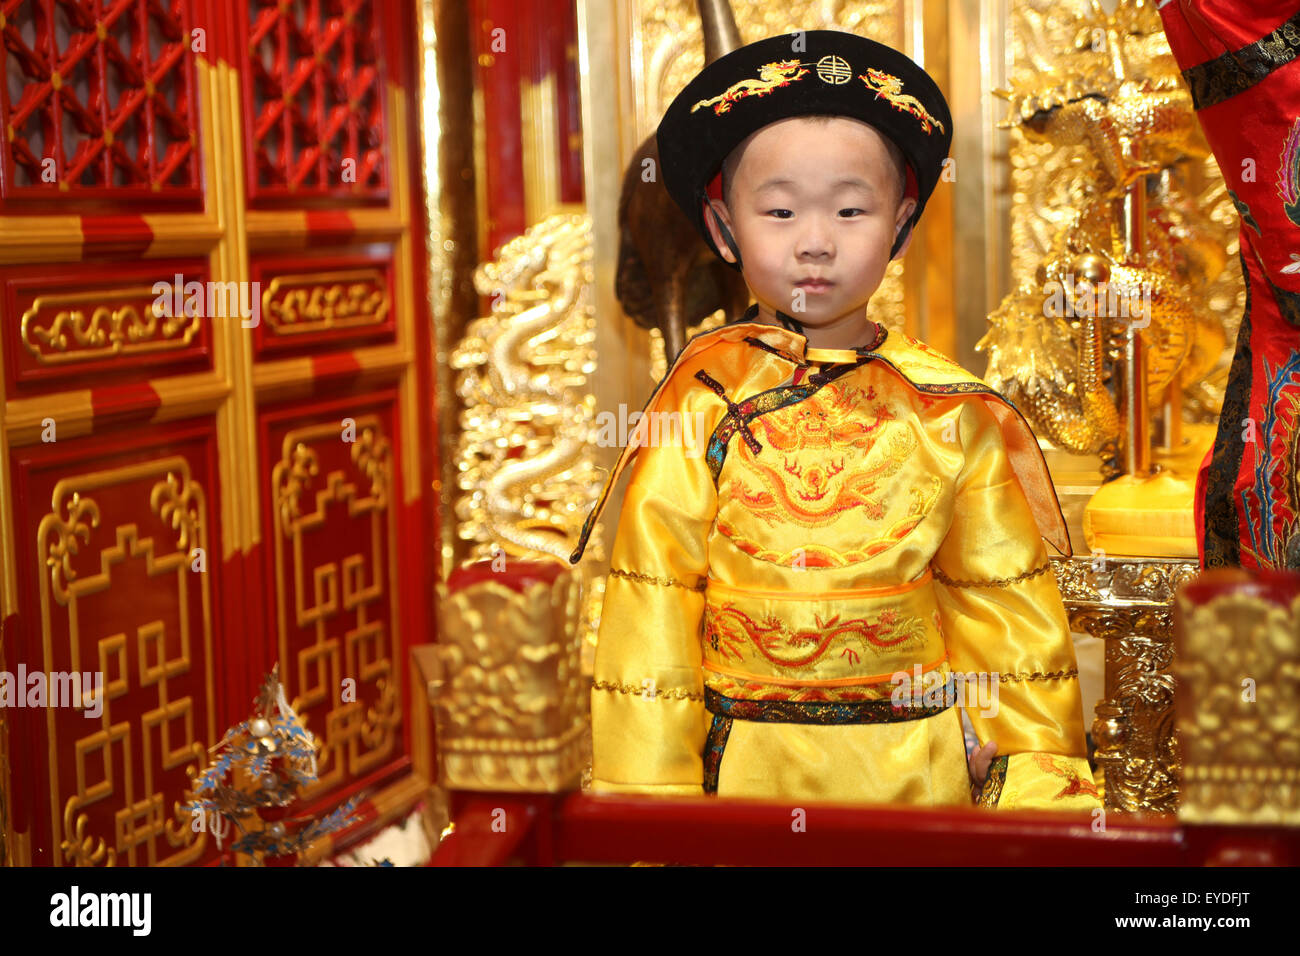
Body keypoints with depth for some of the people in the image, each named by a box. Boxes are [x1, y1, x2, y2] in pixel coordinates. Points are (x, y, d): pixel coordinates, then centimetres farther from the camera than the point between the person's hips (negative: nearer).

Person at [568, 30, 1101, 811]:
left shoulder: (953, 414, -2)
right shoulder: (703, 403, -7)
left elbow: (1005, 602, 4)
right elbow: (651, 611, -6)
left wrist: (1038, 776, 2)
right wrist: (650, 792, -7)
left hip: (919, 769, 1)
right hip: (747, 772, -1)